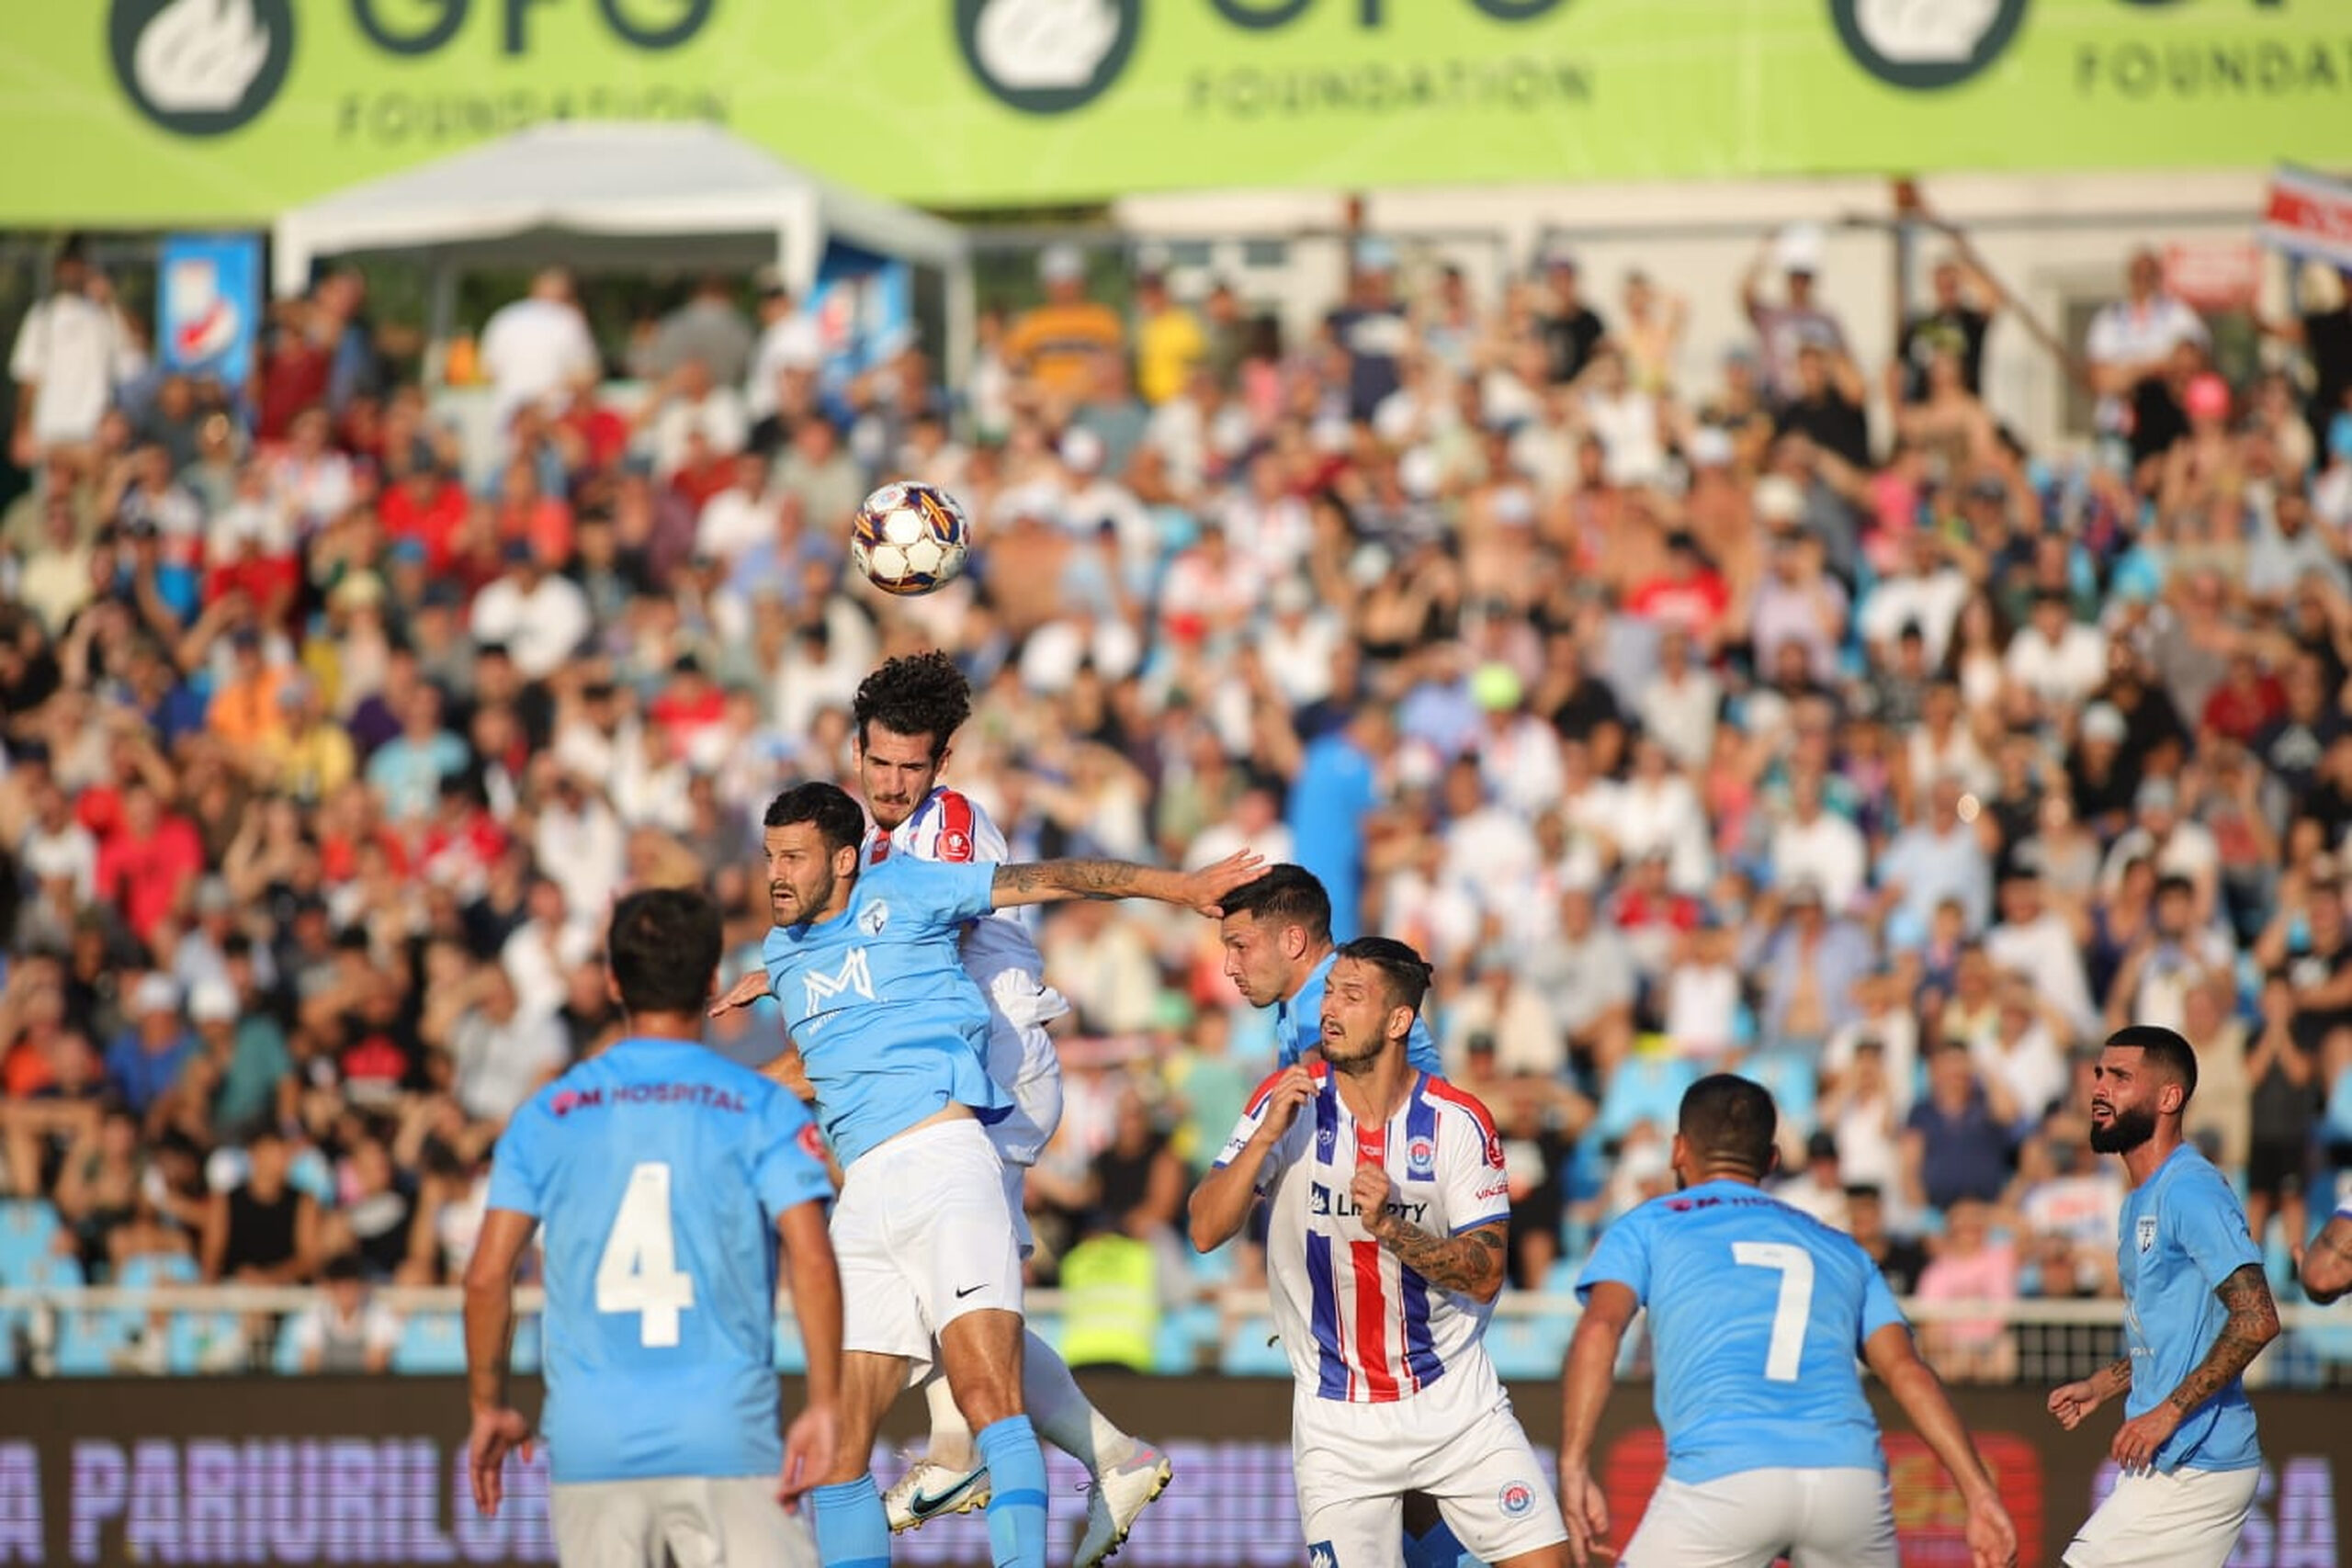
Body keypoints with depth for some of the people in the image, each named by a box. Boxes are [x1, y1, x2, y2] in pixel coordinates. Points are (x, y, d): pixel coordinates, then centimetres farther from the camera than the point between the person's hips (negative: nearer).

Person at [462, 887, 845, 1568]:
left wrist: (488, 1407, 15)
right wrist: (824, 1403, -7)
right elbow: (812, 1261, -10)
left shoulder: (548, 1113, 8)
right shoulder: (762, 1109, 2)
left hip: (588, 1441, 2)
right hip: (726, 1432, -2)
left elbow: (486, 1275, 4)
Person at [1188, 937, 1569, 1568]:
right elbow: (1206, 1231, -10)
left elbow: (1485, 1274, -10)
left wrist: (1389, 1226, -25)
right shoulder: (1288, 1102, -5)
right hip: (1337, 1421, 0)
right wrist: (1267, 1135, -24)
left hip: (1454, 1398, 0)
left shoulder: (1457, 1121, -7)